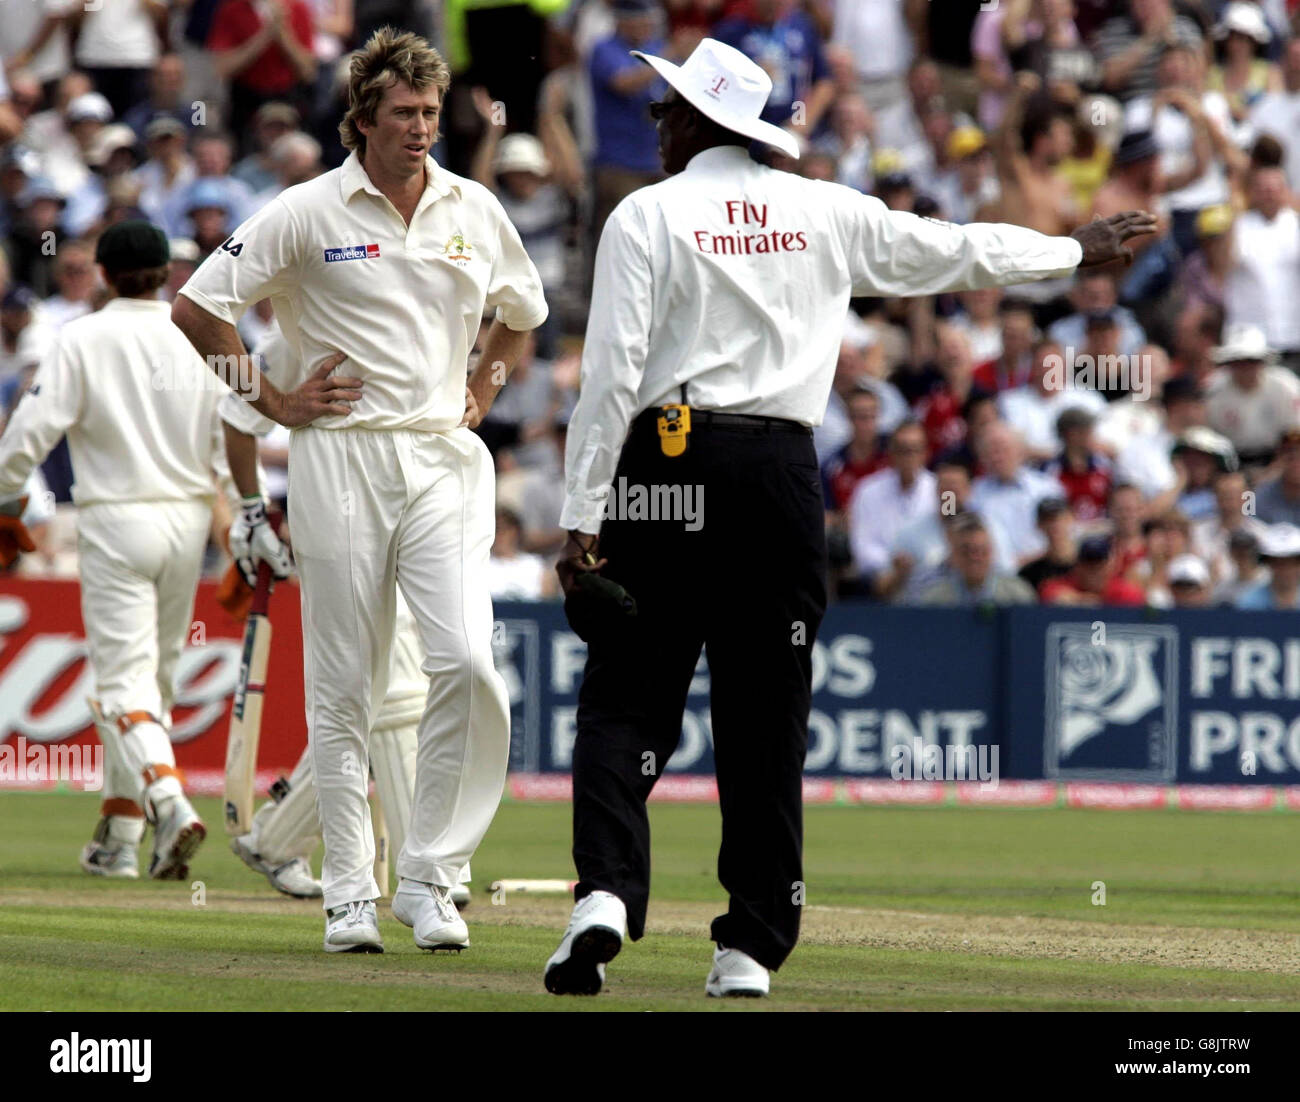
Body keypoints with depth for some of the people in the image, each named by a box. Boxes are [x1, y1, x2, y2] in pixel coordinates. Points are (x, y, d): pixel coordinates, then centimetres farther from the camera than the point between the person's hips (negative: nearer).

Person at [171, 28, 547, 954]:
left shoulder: (475, 211, 10)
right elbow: (198, 306, -1)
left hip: (445, 462, 2)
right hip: (343, 460, -2)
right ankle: (350, 894, 7)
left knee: (466, 662, -15)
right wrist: (273, 402, -3)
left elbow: (522, 312, 29)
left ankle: (431, 877, -6)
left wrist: (486, 388, 14)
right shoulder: (308, 214, -2)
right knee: (344, 688, 0)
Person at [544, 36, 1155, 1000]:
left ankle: (606, 893, -22)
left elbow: (612, 373, -9)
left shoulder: (649, 215, -2)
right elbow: (956, 251, 19)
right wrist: (1077, 251, 35)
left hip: (666, 461, -3)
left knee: (628, 696, -1)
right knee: (766, 715, 6)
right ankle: (753, 947, 7)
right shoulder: (826, 213, 8)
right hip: (782, 474, 3)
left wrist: (583, 518, -9)